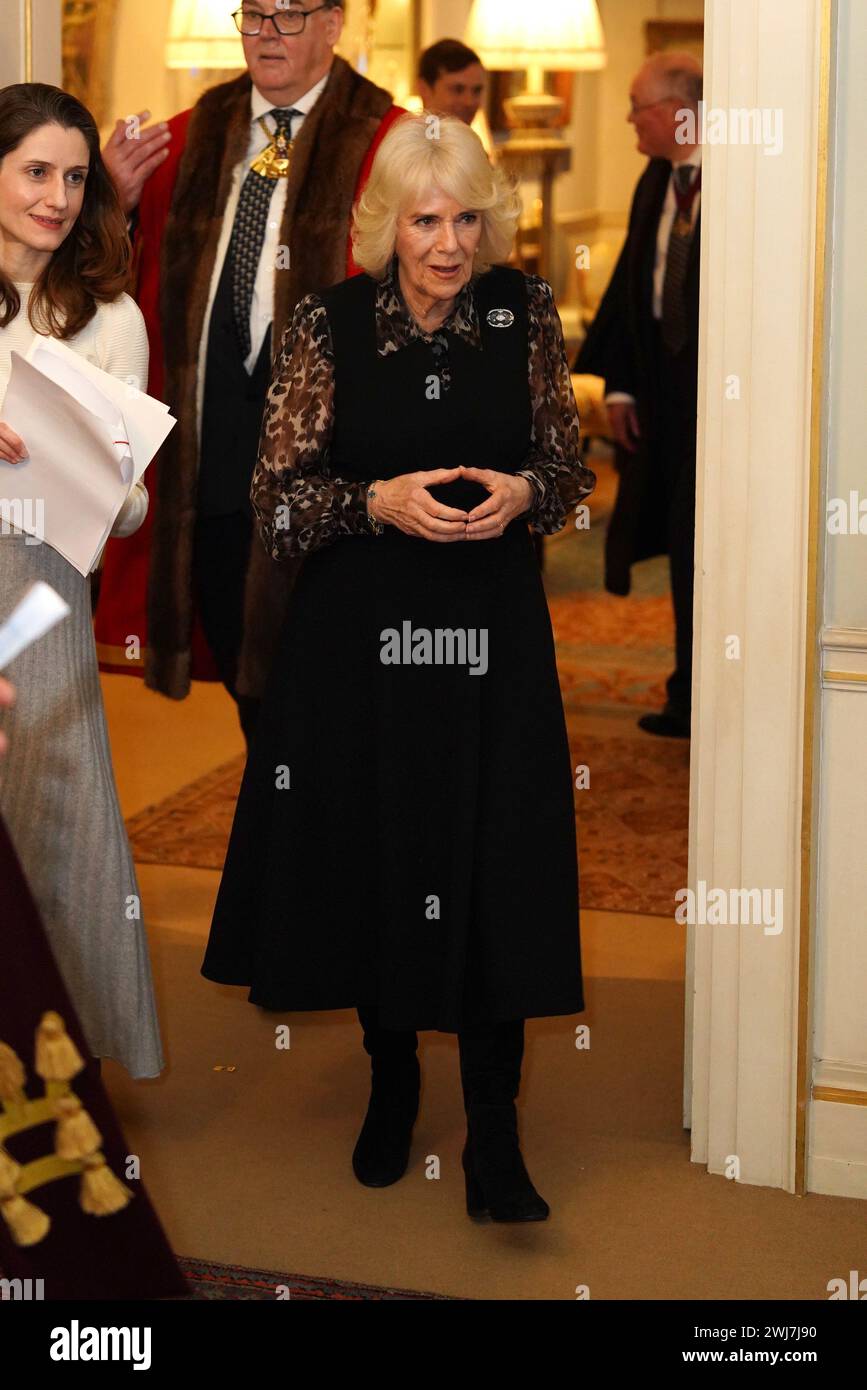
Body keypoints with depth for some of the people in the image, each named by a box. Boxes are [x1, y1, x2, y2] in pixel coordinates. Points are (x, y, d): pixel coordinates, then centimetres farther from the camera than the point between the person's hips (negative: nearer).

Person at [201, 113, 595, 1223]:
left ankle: (493, 1137, 5)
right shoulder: (328, 323, -5)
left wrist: (523, 491, -12)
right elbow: (277, 499, -3)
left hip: (491, 632, 0)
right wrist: (381, 502, -19)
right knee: (374, 855, 10)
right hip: (360, 638, 0)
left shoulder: (526, 311, 0)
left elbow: (568, 468, 9)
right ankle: (392, 1080, 33)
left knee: (496, 868, -4)